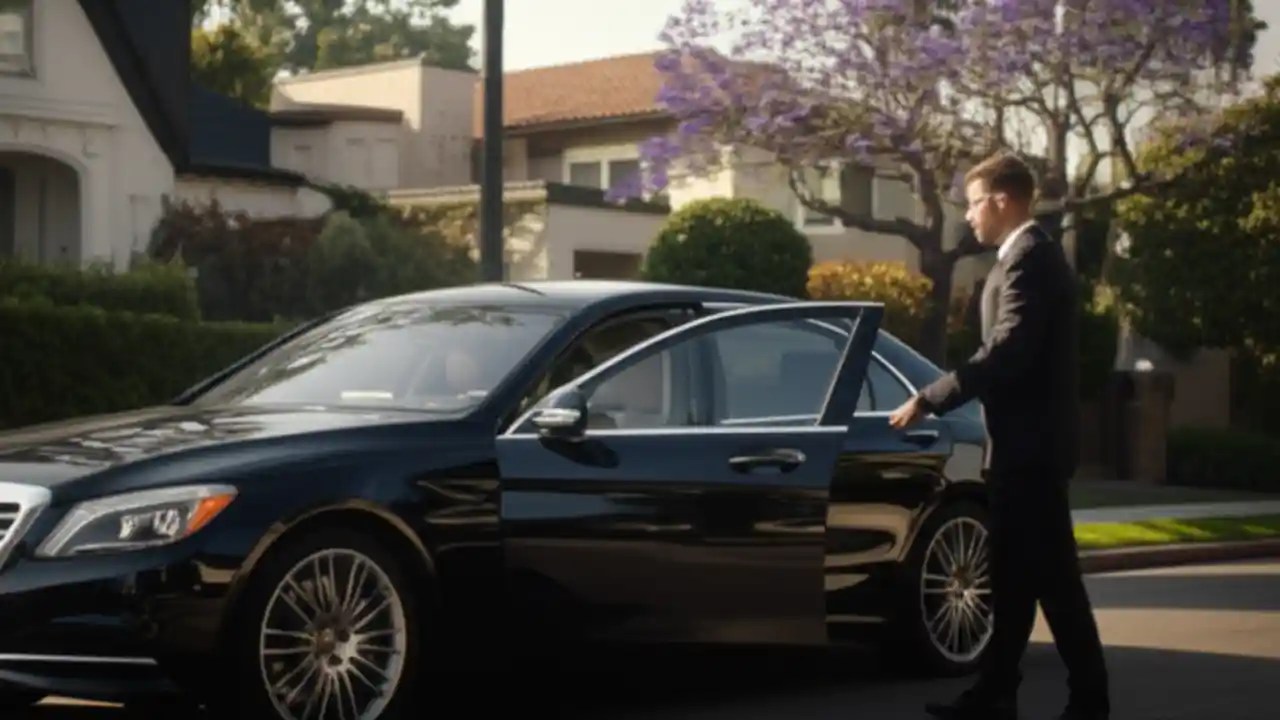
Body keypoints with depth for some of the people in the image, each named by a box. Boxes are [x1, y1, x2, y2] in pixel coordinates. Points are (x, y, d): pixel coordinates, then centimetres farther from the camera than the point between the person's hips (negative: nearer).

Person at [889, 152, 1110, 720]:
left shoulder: (1029, 258, -14)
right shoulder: (1028, 256, 17)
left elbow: (1008, 351, -24)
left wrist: (928, 401, -21)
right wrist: (939, 400, 17)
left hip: (1030, 444, -10)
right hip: (1022, 443, 10)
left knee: (1051, 576, -5)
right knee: (1014, 577, 12)